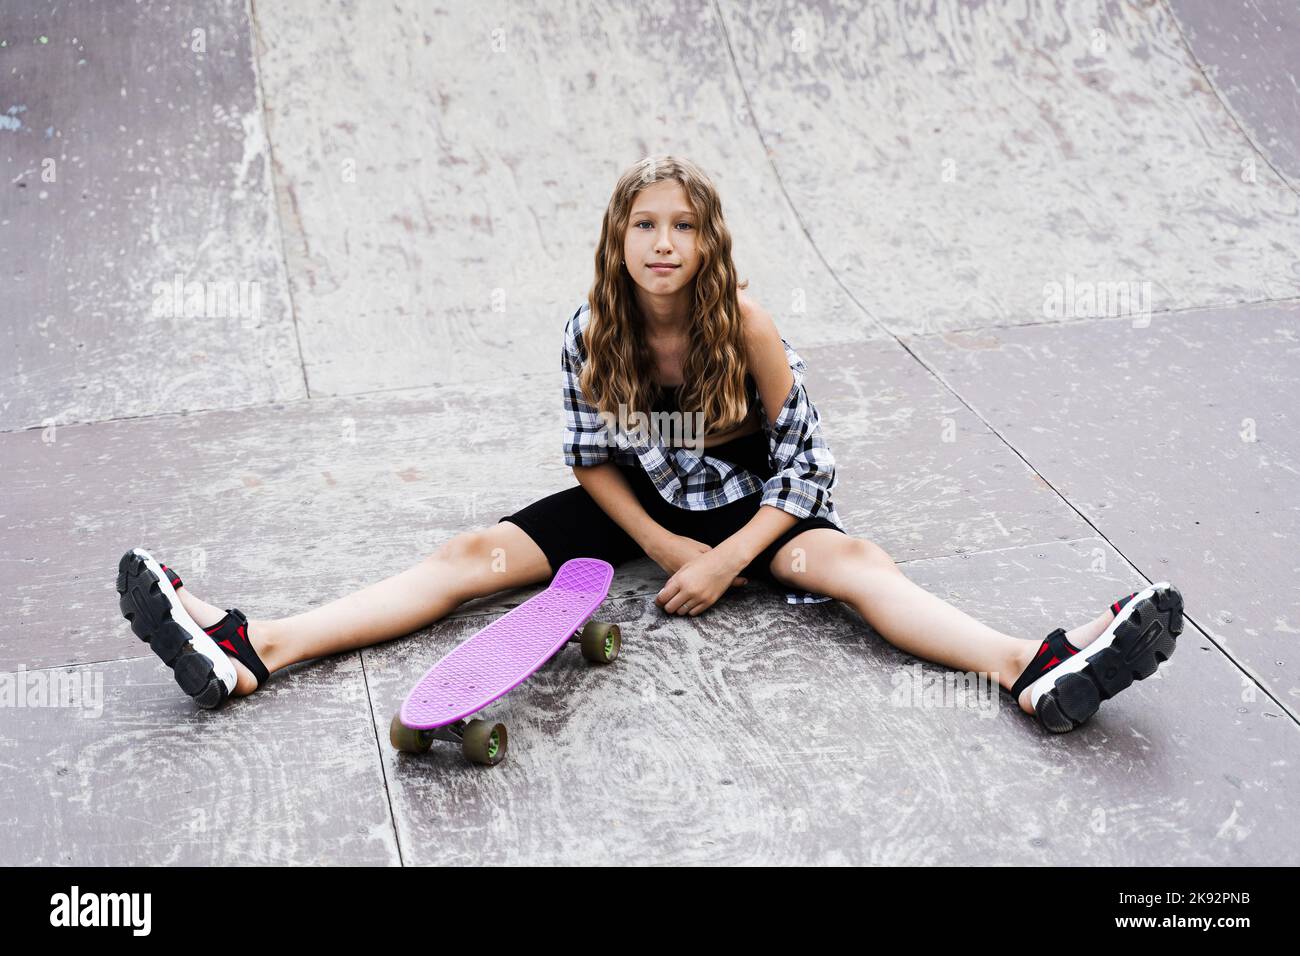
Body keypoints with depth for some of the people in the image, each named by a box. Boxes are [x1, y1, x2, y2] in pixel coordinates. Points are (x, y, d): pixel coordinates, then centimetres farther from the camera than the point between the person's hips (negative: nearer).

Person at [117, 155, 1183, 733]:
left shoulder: (745, 321, -18)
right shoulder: (594, 330, -12)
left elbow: (804, 464, -13)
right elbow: (591, 456, -2)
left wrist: (726, 559, -21)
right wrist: (660, 544, -14)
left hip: (745, 509, -1)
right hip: (635, 505, 2)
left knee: (854, 559, -29)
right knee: (478, 552, -15)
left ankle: (1038, 670, -48)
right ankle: (246, 651, -25)